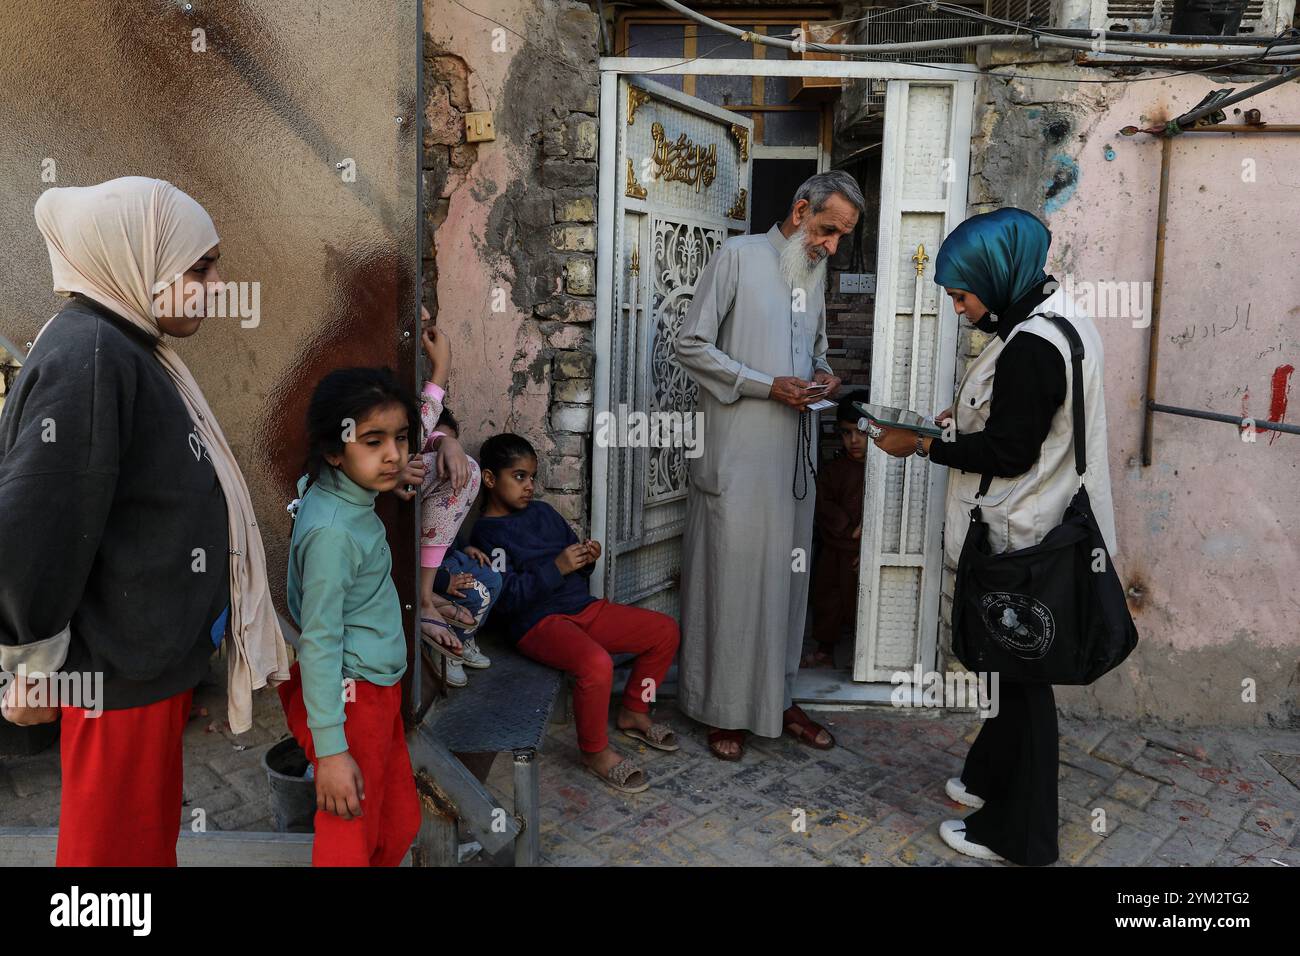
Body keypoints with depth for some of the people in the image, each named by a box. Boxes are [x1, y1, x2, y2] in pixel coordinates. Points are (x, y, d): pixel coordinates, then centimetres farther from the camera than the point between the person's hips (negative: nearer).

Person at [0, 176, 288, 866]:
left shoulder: (126, 349, 8)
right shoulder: (88, 357, -24)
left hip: (157, 652, 9)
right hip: (123, 671, -9)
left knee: (148, 830, 24)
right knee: (121, 841, 10)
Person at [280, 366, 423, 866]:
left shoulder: (332, 491, 0)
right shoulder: (333, 530, -26)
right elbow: (319, 642, -24)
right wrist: (330, 749, -22)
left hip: (379, 692, 9)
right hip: (350, 699, -9)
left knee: (401, 825, 20)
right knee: (351, 843, 6)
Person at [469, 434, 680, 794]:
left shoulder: (543, 512, 16)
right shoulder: (486, 534, -7)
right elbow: (506, 598, -18)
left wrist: (587, 559, -2)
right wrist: (557, 568, -23)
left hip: (583, 607, 8)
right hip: (538, 623, -8)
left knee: (665, 630, 1)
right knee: (596, 663, -36)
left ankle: (633, 713, 18)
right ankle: (595, 751, -10)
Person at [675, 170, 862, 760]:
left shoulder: (816, 269, 15)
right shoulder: (738, 256, -5)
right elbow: (691, 344, -10)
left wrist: (822, 374, 4)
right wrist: (768, 386, -16)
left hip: (794, 451, 7)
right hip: (738, 452, -6)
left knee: (785, 574, 11)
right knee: (731, 575, -1)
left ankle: (778, 698, 24)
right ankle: (722, 710, 12)